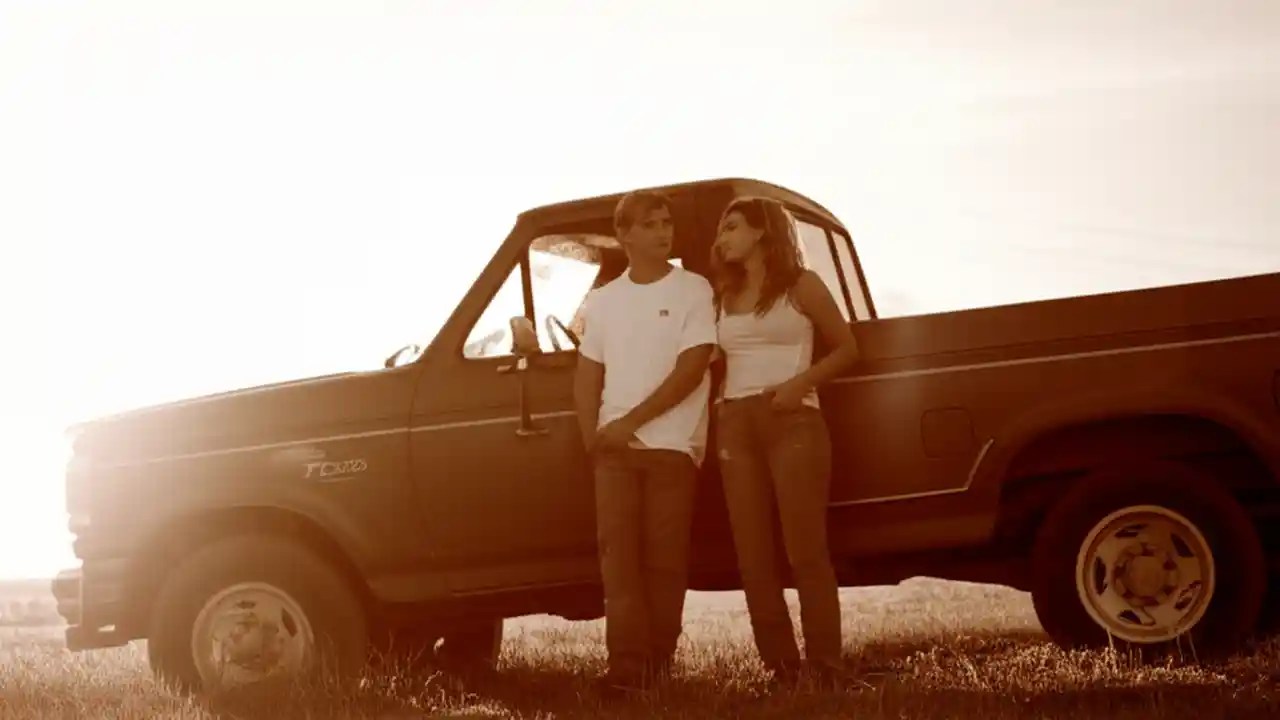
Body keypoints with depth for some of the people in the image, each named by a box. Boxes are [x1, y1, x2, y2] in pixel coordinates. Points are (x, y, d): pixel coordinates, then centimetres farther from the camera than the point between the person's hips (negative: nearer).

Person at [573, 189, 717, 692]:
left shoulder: (694, 291, 0)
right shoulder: (602, 301, 12)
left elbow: (691, 370, -9)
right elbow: (587, 376, 13)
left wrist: (632, 421, -11)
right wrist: (592, 436, -2)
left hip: (672, 444, -3)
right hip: (614, 447, 3)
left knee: (664, 557, -2)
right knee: (618, 552, -7)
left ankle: (658, 663, 6)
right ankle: (628, 662, -11)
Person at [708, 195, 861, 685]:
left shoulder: (801, 285, 4)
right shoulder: (724, 296, 17)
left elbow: (847, 348, 3)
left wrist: (801, 383, -11)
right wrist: (712, 402, -1)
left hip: (793, 420, -5)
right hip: (735, 426, 5)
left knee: (805, 551, -9)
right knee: (754, 556, 0)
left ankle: (824, 670, -8)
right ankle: (781, 670, 3)